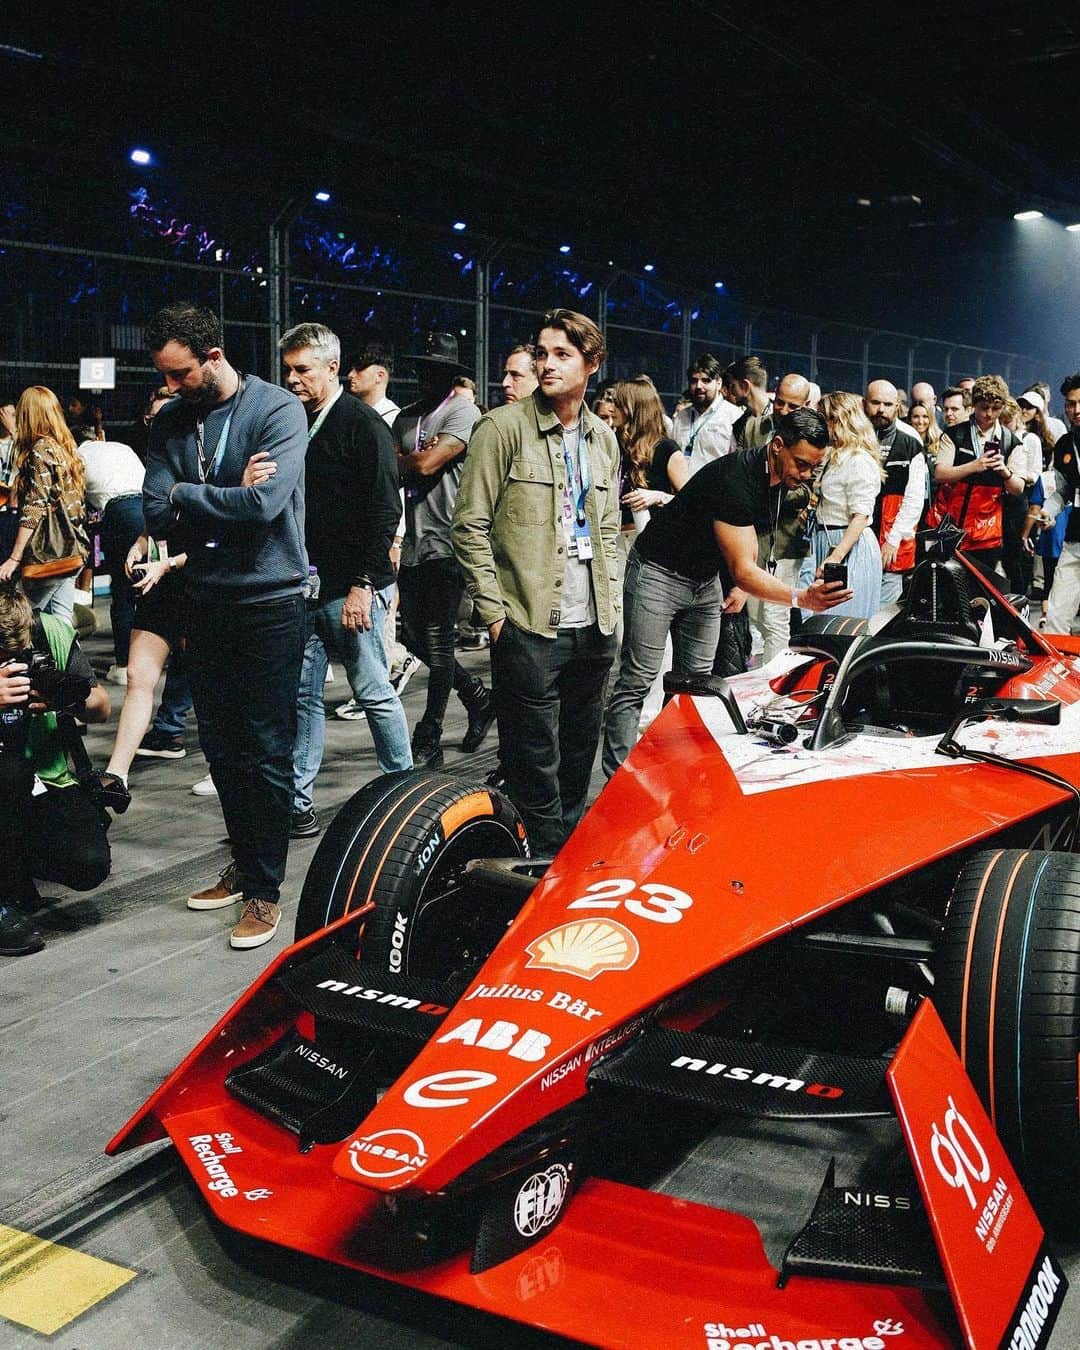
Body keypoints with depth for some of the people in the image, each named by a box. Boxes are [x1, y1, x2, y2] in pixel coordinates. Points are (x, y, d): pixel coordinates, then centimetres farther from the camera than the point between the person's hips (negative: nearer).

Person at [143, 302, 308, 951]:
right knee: (222, 746, 13)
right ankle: (245, 863, 28)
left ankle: (265, 889, 9)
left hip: (270, 599, -6)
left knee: (268, 750, -1)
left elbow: (264, 503, -22)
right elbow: (158, 515, -3)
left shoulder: (278, 408, -10)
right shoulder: (170, 423, 6)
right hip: (206, 600, 6)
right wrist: (228, 498, -15)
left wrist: (186, 495, -9)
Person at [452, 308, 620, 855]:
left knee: (580, 755, 16)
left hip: (594, 627, 6)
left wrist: (609, 600, 13)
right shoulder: (503, 427, -5)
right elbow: (470, 526, -7)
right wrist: (494, 610, -11)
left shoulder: (604, 439, 12)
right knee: (534, 760, 1)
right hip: (529, 626, -5)